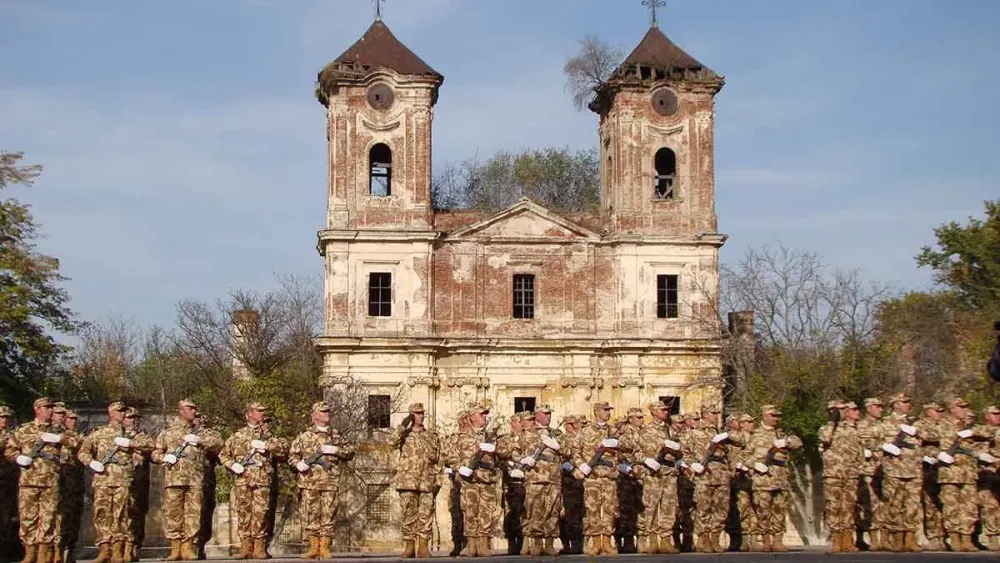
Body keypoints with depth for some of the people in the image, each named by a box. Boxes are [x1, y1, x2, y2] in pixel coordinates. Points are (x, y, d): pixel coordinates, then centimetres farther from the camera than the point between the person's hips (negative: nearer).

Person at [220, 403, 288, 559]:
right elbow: (223, 453, 15)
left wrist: (266, 445, -11)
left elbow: (284, 449, 1)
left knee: (260, 513, -5)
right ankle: (245, 546, 4)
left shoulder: (268, 434, 14)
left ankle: (259, 547, -2)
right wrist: (232, 464, -3)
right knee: (243, 512, 0)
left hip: (263, 480, 0)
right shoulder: (238, 435, 13)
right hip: (242, 480, 0)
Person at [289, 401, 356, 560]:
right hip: (309, 482, 0)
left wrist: (336, 450, -5)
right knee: (310, 515, 1)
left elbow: (351, 451, 11)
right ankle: (314, 547, 8)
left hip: (330, 483, 1)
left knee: (328, 515, -1)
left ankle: (325, 547, 4)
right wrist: (298, 463, -12)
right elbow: (292, 455, 9)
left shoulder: (336, 435, 13)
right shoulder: (304, 437, 9)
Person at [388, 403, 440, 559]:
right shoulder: (404, 433, 9)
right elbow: (392, 443, -12)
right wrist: (403, 425, -14)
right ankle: (409, 545, 3)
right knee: (408, 513, -1)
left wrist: (436, 482, 8)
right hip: (408, 480, -1)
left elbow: (437, 458, 15)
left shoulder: (432, 435, 15)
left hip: (427, 480, 2)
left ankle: (423, 546, 0)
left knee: (426, 514, -3)